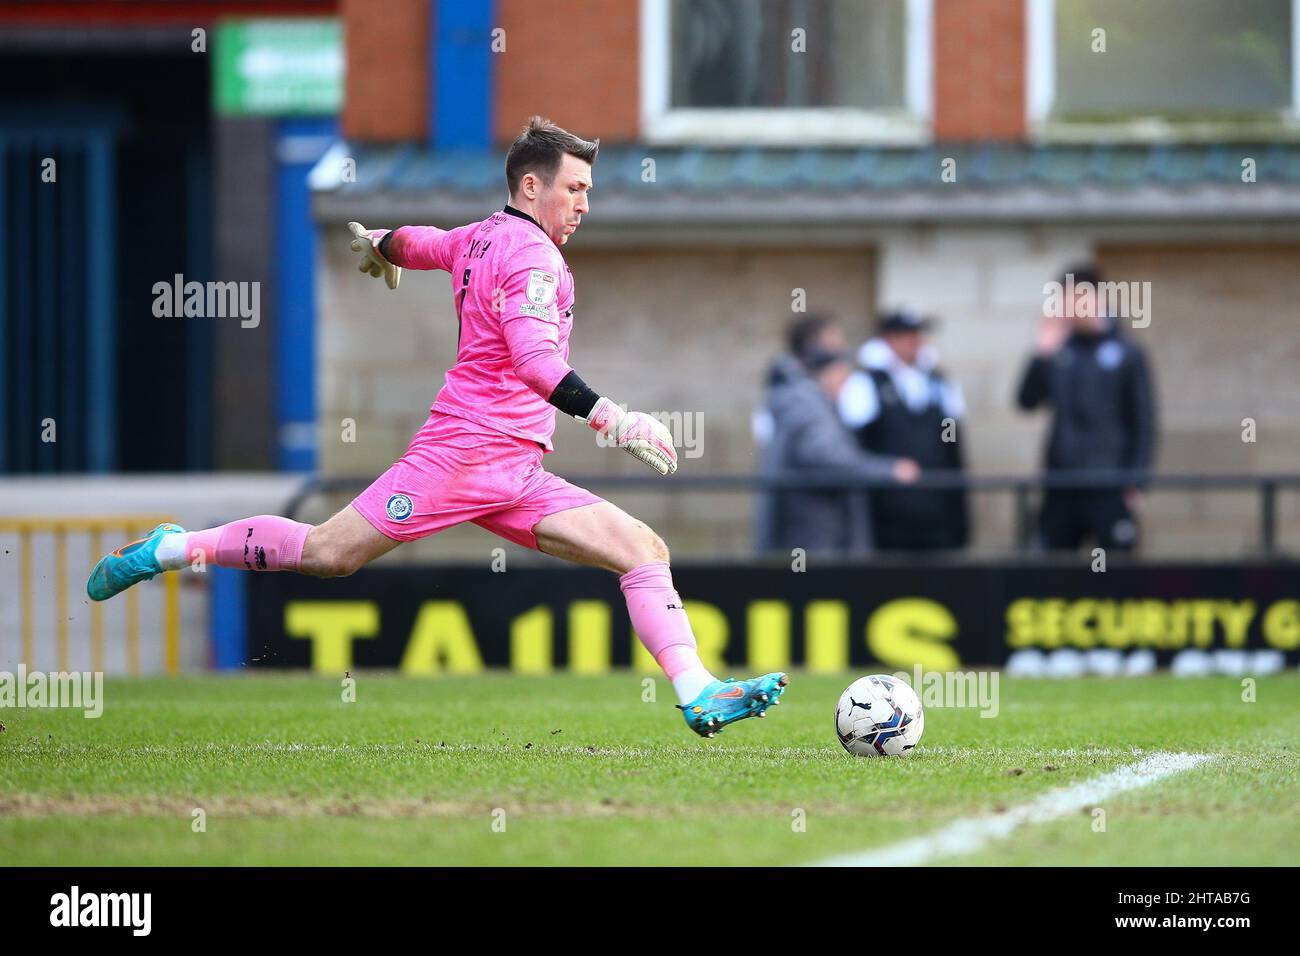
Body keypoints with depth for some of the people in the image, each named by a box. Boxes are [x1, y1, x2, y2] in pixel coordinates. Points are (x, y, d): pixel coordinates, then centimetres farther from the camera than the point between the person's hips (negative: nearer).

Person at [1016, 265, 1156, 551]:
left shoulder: (1126, 354, -1)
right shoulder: (1058, 353, 8)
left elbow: (1143, 423, -1)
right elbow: (1027, 401, 1)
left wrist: (1136, 481, -8)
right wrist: (1042, 353, -11)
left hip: (1110, 489, -3)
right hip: (1060, 485, 3)